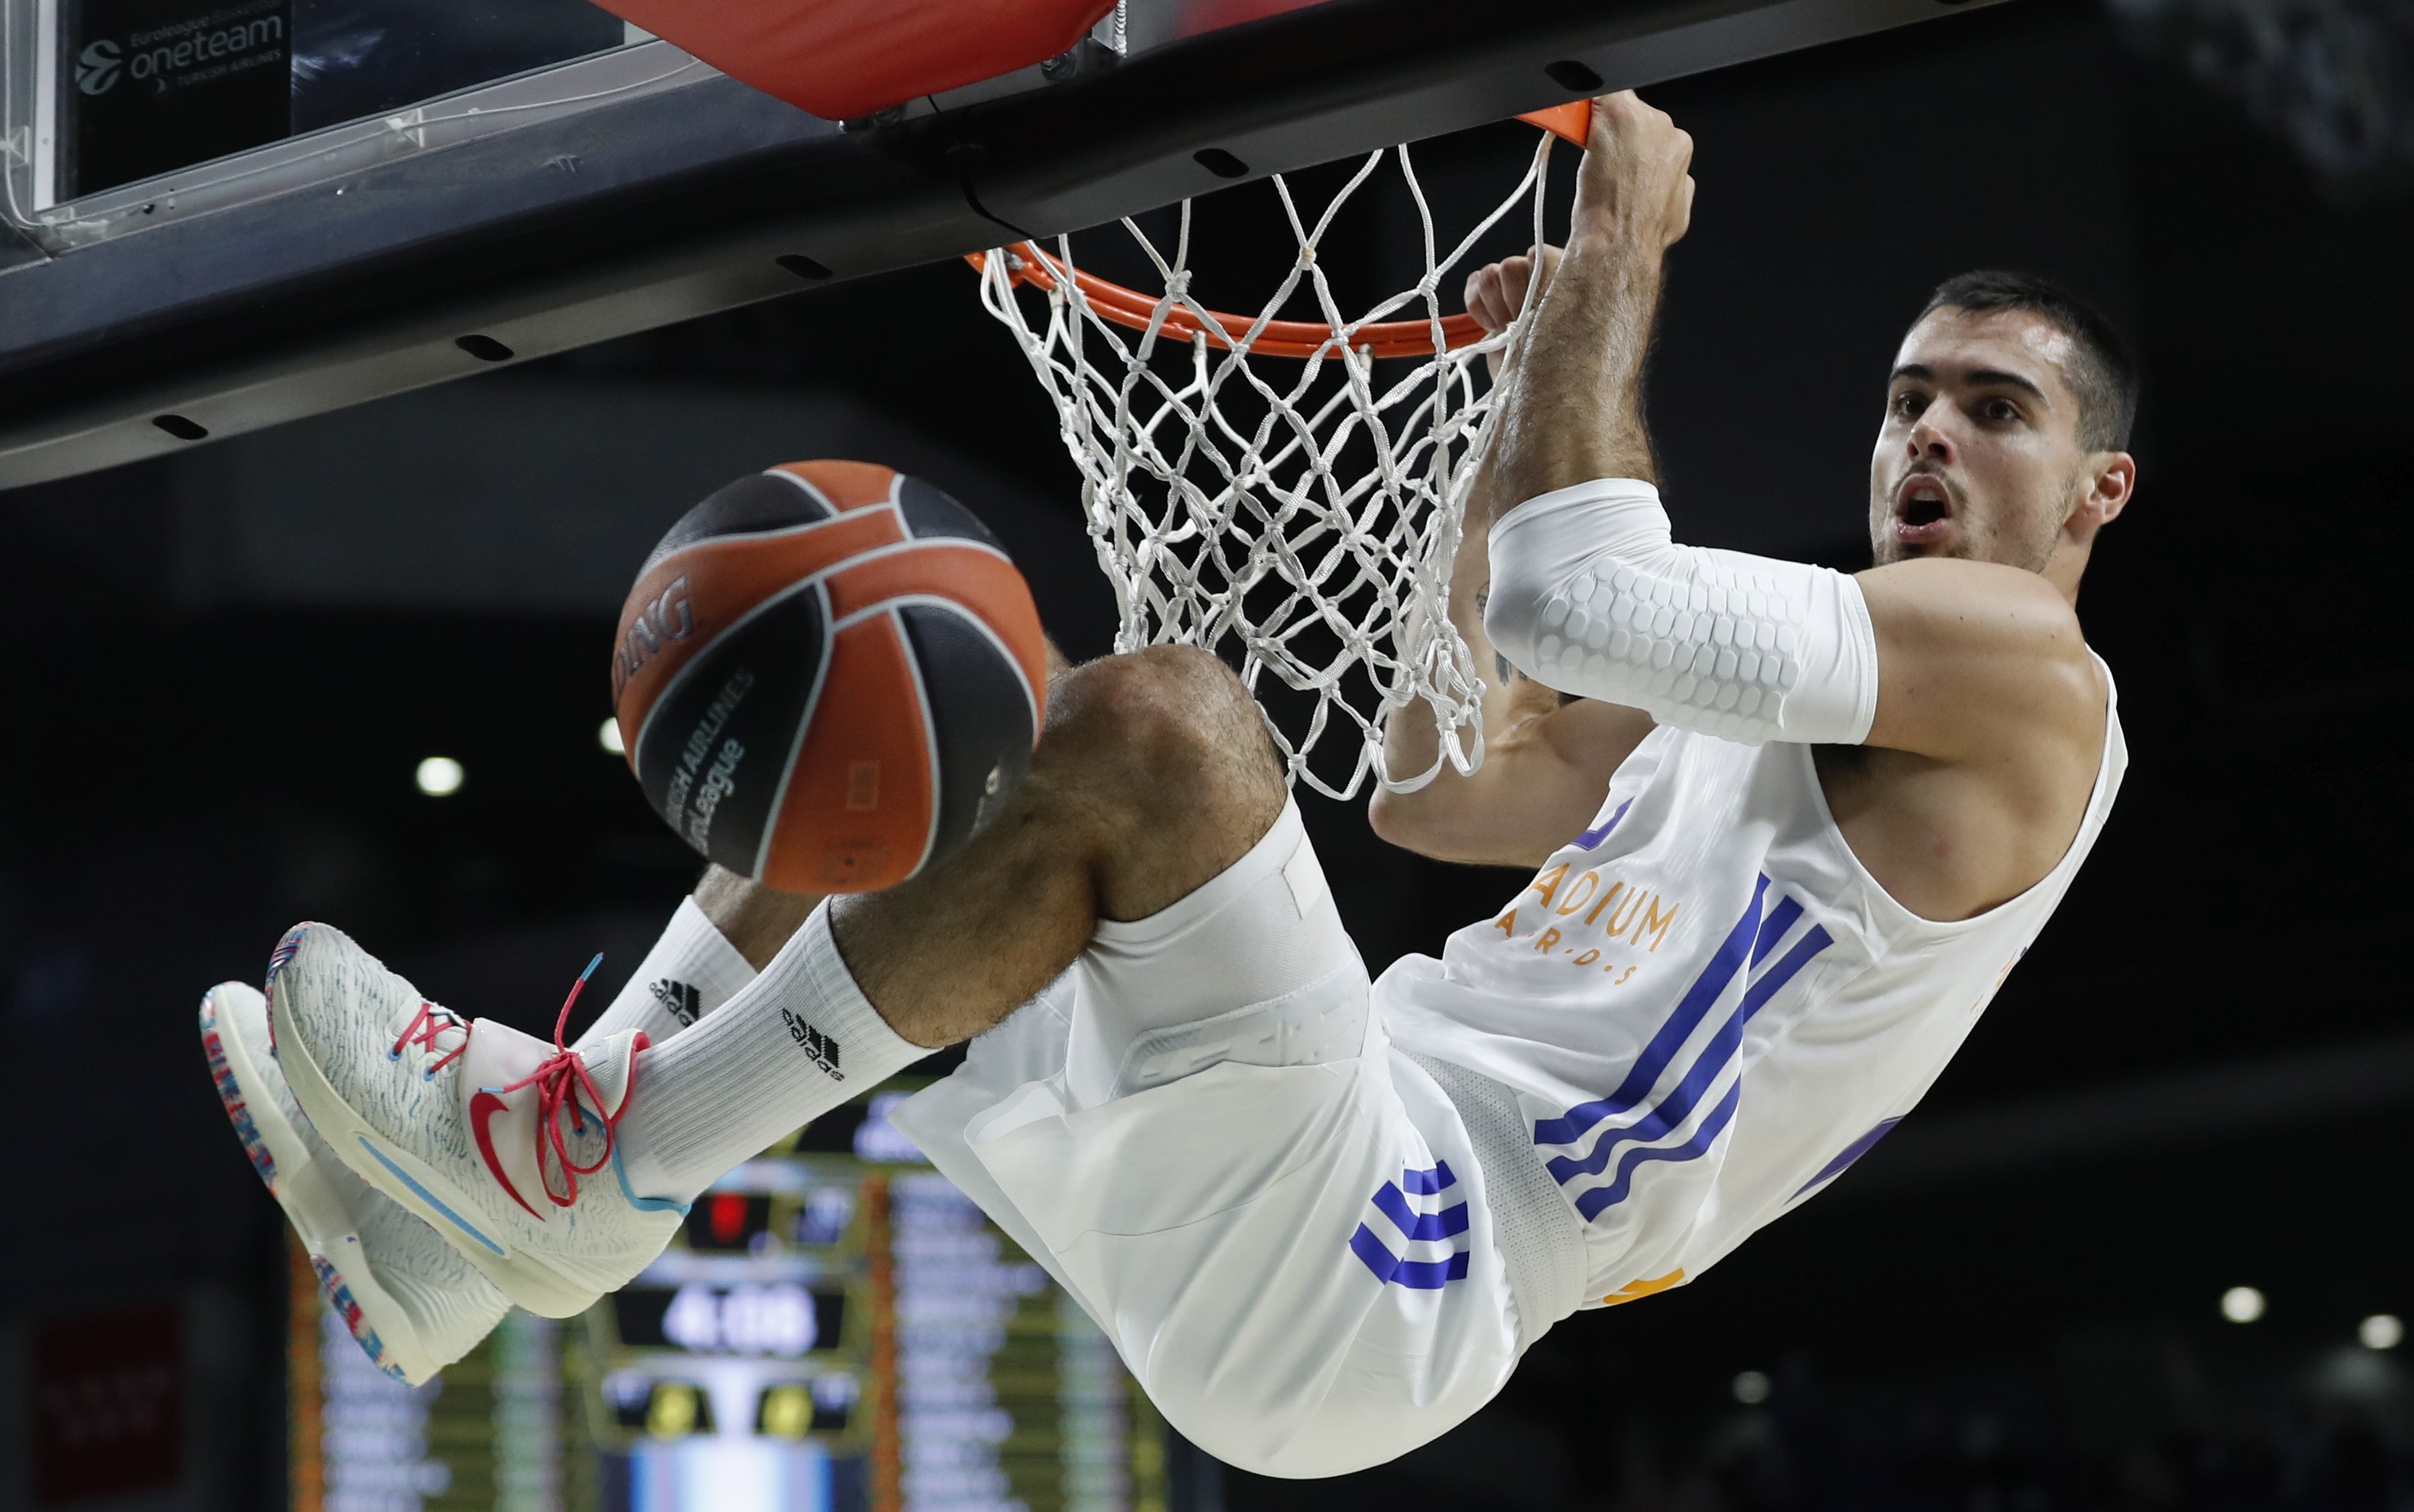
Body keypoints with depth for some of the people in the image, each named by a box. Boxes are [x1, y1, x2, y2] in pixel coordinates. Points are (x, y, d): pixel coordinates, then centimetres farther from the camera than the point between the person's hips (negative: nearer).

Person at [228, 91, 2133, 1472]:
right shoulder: (1757, 699, 28)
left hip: (1392, 1268, -10)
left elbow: (1577, 604, -17)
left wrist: (1620, 254, -5)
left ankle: (591, 1164, -20)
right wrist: (1526, 404, 22)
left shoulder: (2030, 671, -2)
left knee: (1154, 720, -30)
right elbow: (1425, 777, 31)